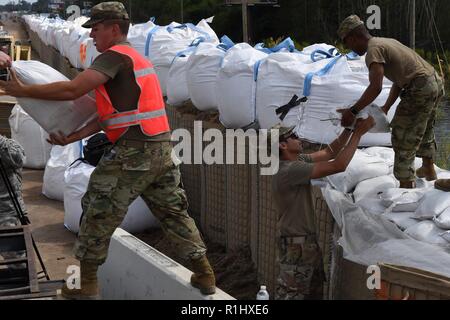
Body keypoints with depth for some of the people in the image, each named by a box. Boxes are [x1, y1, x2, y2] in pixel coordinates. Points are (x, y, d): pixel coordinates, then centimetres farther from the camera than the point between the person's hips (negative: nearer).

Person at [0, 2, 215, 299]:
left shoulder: (115, 56, -8)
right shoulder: (137, 59, 21)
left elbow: (72, 90, -19)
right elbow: (112, 113, 13)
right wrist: (77, 135, 4)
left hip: (133, 151, -9)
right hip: (162, 148, 9)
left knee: (98, 213, 4)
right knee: (174, 211, 17)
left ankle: (86, 283, 13)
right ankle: (204, 274, 20)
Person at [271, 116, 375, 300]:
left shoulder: (298, 161, 4)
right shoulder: (290, 170, -27)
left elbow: (329, 153, 12)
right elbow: (338, 166, -29)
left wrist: (348, 130, -3)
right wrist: (359, 133, -22)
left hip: (307, 240, 10)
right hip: (296, 245, -10)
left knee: (314, 292, 21)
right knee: (291, 294, -1)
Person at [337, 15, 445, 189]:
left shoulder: (374, 50, -12)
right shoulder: (386, 41, 17)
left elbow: (375, 88, -25)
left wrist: (353, 111, -21)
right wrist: (386, 107, 15)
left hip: (420, 90, -10)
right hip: (436, 82, 10)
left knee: (403, 138, -2)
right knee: (425, 129, 30)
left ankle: (406, 184, 0)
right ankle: (429, 169, 46)